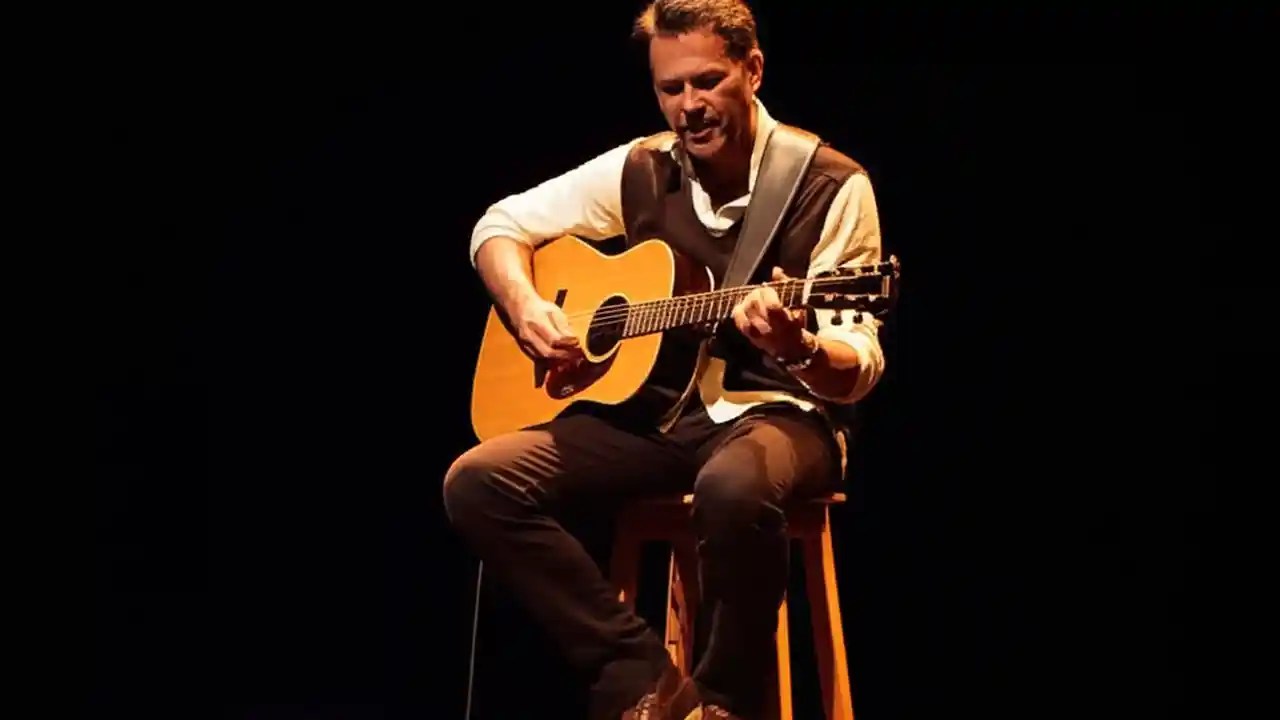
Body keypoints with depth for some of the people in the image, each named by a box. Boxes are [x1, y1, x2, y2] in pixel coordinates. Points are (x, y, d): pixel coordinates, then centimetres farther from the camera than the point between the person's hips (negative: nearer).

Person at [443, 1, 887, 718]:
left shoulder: (831, 186, -9)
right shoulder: (638, 170, 4)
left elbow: (859, 370, -14)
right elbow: (502, 225, 15)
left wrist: (798, 347, -38)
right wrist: (526, 306, -6)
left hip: (774, 410, -4)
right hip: (654, 408, 5)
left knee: (735, 487, -42)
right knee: (478, 482, -17)